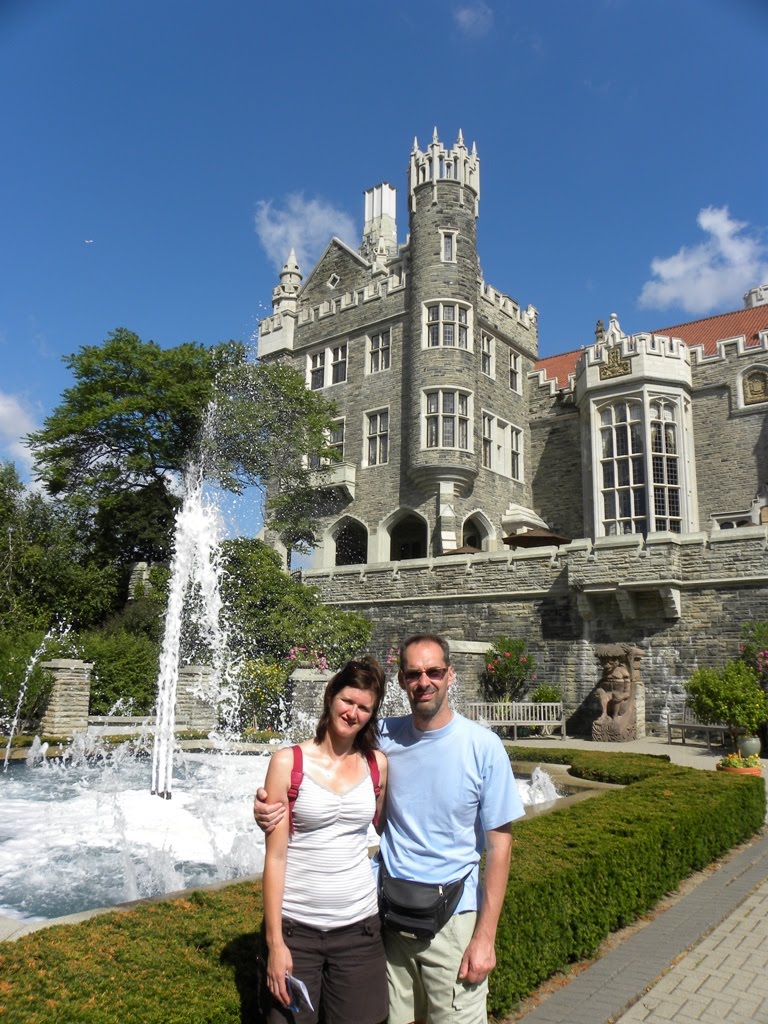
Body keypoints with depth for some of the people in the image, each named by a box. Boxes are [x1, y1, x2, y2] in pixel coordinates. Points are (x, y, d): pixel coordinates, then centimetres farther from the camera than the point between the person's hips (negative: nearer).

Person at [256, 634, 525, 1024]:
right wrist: (271, 805, -14)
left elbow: (499, 843, -8)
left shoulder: (483, 746, -12)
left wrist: (485, 936, -10)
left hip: (453, 918, -2)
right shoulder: (384, 738, -5)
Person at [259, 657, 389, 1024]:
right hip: (295, 927, -2)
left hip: (359, 926, 3)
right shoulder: (287, 762, -9)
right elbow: (275, 856, -8)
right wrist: (275, 941, -9)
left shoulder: (377, 763, 0)